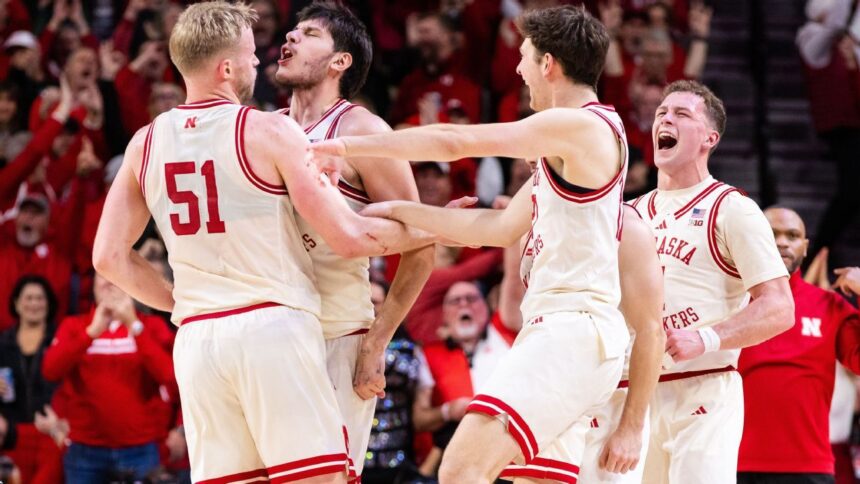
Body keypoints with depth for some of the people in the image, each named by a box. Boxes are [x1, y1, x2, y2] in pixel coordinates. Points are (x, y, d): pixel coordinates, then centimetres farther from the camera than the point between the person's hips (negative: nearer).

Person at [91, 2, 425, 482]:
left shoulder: (146, 144, 9)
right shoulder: (268, 131, -6)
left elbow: (109, 257, 10)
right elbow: (348, 237, -6)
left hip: (197, 336, 5)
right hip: (274, 326, -5)